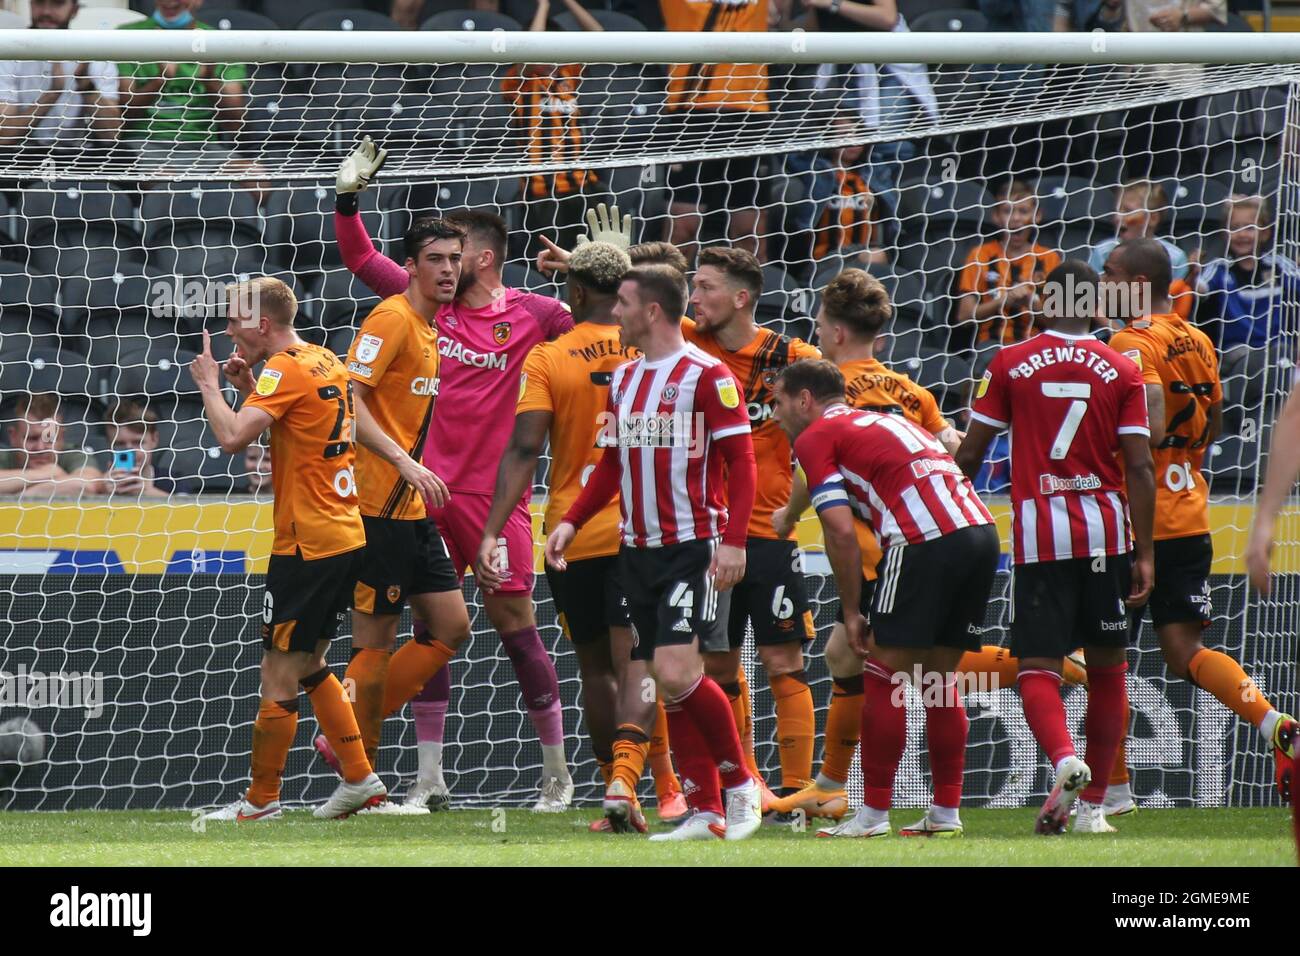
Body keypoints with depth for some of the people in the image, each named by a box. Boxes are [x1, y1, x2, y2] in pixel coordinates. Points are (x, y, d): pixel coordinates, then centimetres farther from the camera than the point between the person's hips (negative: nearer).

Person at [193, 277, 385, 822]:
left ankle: (261, 801, 4)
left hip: (306, 546, -10)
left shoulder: (287, 369, -15)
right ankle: (360, 778, 19)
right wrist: (249, 386, 13)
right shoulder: (326, 362, 13)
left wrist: (208, 383, -10)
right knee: (309, 665, 20)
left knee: (279, 678, -2)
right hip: (345, 537, 10)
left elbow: (233, 437, -26)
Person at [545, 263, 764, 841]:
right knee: (668, 686, 3)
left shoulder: (707, 376, -8)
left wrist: (733, 541, -19)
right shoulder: (623, 380, 14)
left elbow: (741, 463, -10)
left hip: (695, 549, -7)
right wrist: (571, 522, 8)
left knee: (678, 673, -18)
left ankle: (739, 782, 0)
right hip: (638, 550, 7)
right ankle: (706, 812, 6)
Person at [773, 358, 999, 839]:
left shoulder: (816, 437, 6)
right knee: (940, 678, 16)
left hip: (926, 539, -8)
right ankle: (946, 813, 16)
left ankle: (874, 813, 4)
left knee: (884, 675, 2)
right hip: (981, 529, 8)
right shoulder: (883, 421, 30)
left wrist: (852, 612, 3)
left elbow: (841, 532, -4)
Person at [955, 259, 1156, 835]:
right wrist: (1144, 554, 1)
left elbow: (970, 454, 5)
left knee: (1038, 669, -2)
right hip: (1106, 531, 1)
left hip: (1038, 533, -1)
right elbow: (1139, 468, -2)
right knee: (1107, 668, 13)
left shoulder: (1010, 364, 2)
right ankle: (1091, 804, 15)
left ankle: (1064, 758, -33)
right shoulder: (1122, 372, 3)